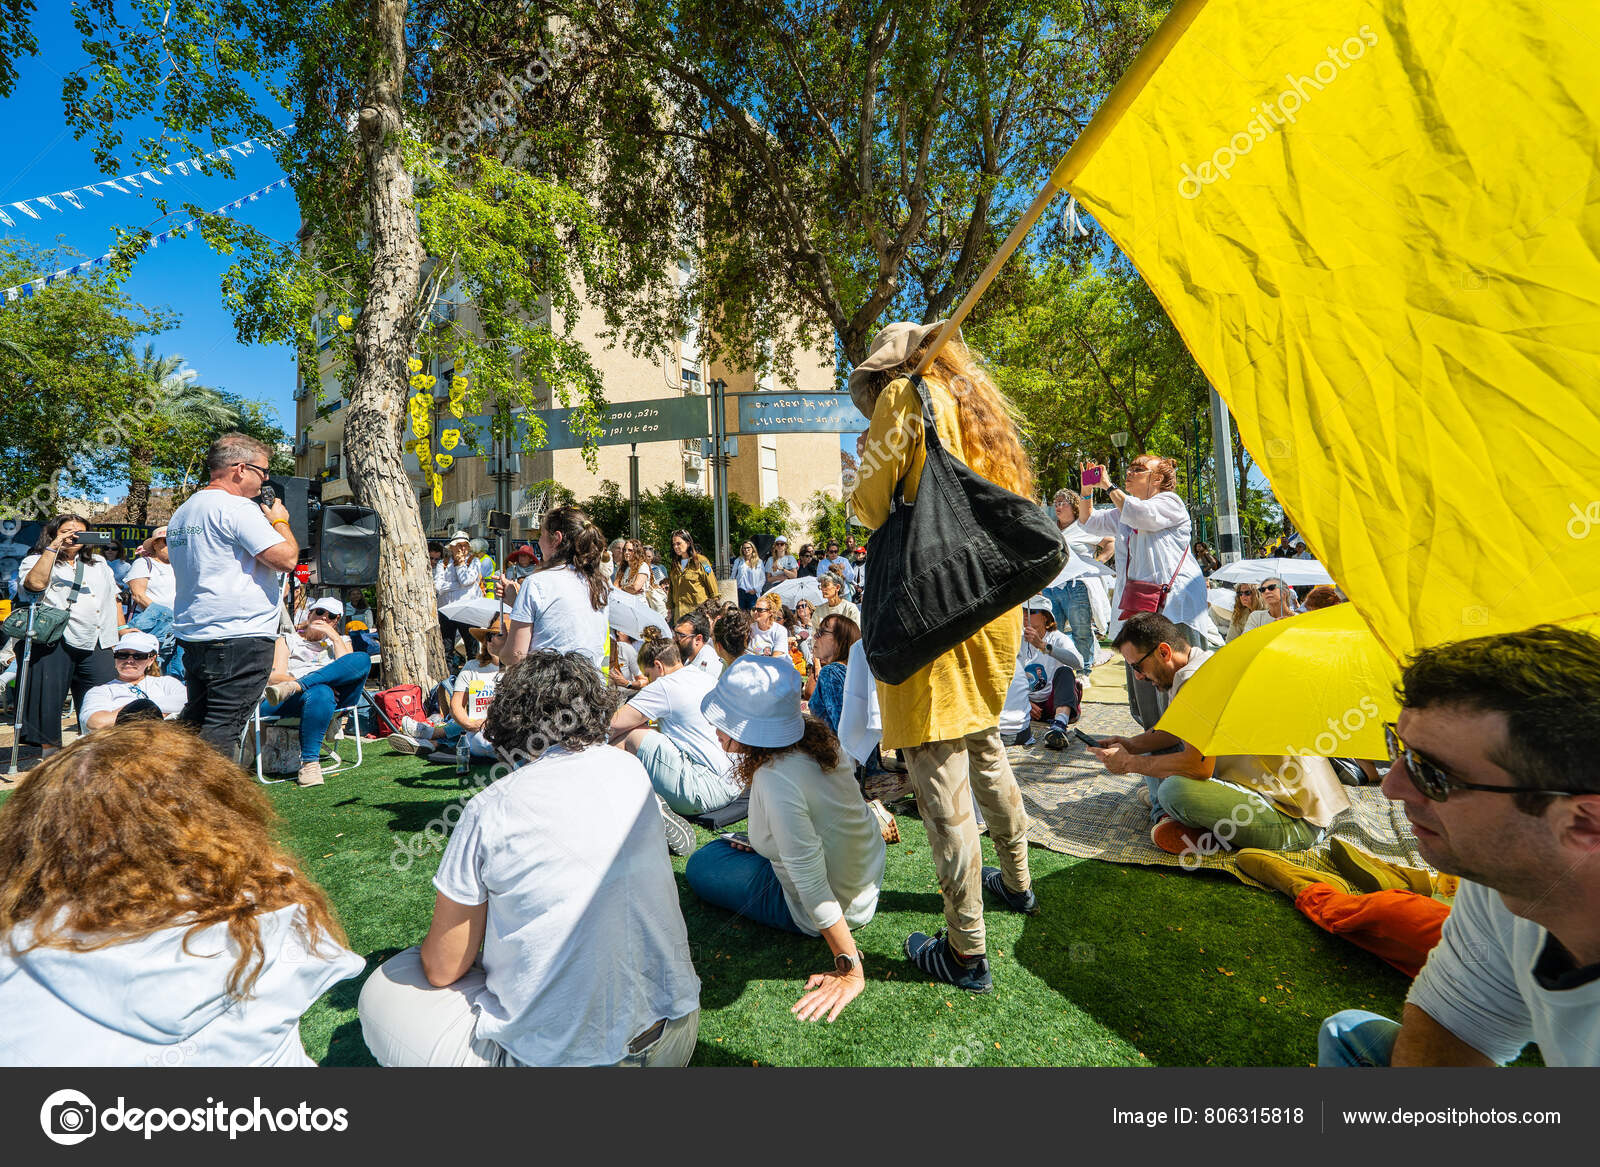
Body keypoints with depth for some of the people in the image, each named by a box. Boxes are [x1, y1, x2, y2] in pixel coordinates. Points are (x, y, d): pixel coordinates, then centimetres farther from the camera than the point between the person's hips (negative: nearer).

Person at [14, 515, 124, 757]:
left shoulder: (99, 564, 23)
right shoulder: (36, 561, 8)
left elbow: (114, 598, 25)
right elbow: (36, 583, -15)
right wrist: (53, 547, -12)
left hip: (96, 645, 3)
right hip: (53, 643, -3)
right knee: (48, 698, -1)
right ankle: (51, 752, 8)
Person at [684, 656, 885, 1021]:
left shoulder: (776, 777, -37)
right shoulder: (814, 735, -12)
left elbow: (811, 880, -35)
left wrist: (850, 970, -29)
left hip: (836, 906, -8)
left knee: (701, 865, 8)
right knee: (725, 845, 25)